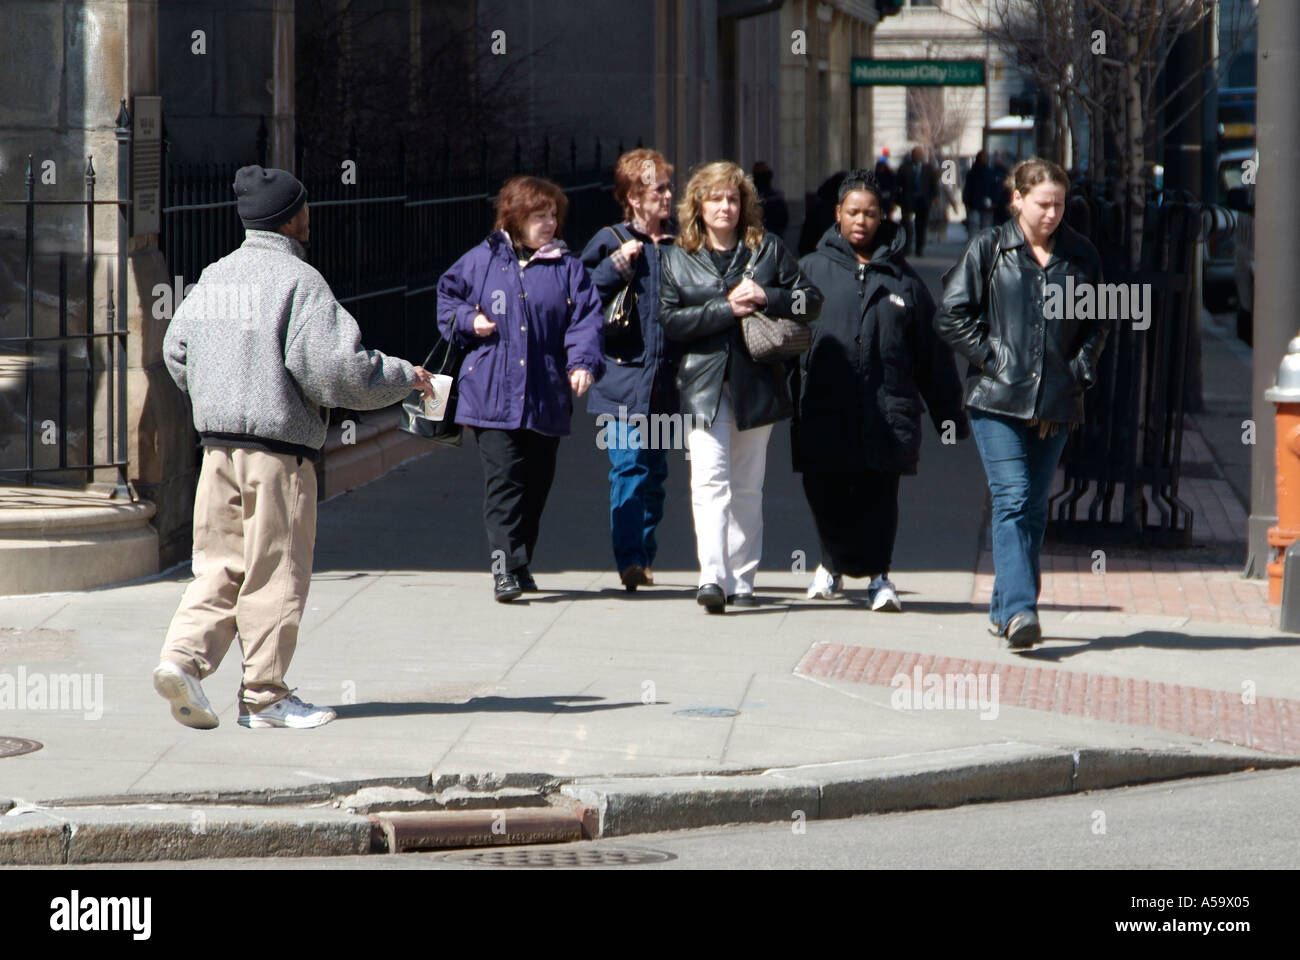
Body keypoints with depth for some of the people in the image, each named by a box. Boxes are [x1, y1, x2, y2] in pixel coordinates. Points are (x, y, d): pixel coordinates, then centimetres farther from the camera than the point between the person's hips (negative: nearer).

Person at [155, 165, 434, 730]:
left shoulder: (215, 276, 11)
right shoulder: (298, 281, -12)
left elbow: (176, 351, 18)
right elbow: (335, 369, -16)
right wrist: (405, 378, -1)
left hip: (216, 444, 7)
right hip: (279, 449, -7)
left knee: (220, 565, 12)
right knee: (275, 573, 2)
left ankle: (183, 656, -7)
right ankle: (264, 695, 7)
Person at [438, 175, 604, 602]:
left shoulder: (567, 268, 7)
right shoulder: (481, 262, 6)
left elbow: (585, 318, -1)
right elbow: (447, 298, 18)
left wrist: (583, 361, -17)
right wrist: (468, 320, -2)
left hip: (546, 399, 2)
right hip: (492, 395, -2)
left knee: (536, 483, 9)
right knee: (503, 480, -12)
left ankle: (520, 564, 23)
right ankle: (505, 567, -16)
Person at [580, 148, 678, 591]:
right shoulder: (611, 242, 1)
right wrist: (614, 268, -15)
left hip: (664, 378, 4)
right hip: (623, 373, -4)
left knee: (655, 470, 9)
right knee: (628, 464, -14)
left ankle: (644, 558, 19)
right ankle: (629, 559, -16)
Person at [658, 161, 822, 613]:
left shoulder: (769, 250, 9)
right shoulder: (677, 258, 7)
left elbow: (810, 301, 5)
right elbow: (670, 319, -4)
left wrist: (767, 297, -12)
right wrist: (726, 308, -13)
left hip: (756, 382, 2)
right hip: (703, 383, -2)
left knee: (747, 487, 7)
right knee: (710, 481, -15)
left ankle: (740, 579, 14)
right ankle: (712, 577, -25)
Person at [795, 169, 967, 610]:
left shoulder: (903, 278, 12)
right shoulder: (812, 269, 9)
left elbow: (932, 351, 15)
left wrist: (950, 415, 14)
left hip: (887, 407, 0)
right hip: (823, 407, 0)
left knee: (879, 492, -4)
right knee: (825, 492, 1)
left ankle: (877, 573, 10)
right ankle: (834, 563, 25)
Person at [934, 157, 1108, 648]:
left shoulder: (1081, 255, 9)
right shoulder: (988, 249, 1)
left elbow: (1098, 321, 19)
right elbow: (952, 314, 0)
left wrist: (1081, 368, 4)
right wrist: (990, 358, -8)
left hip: (1056, 403, 3)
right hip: (997, 401, -3)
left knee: (1034, 506, 8)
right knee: (1012, 499, -15)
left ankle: (1005, 608, 19)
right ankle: (1018, 610, -23)